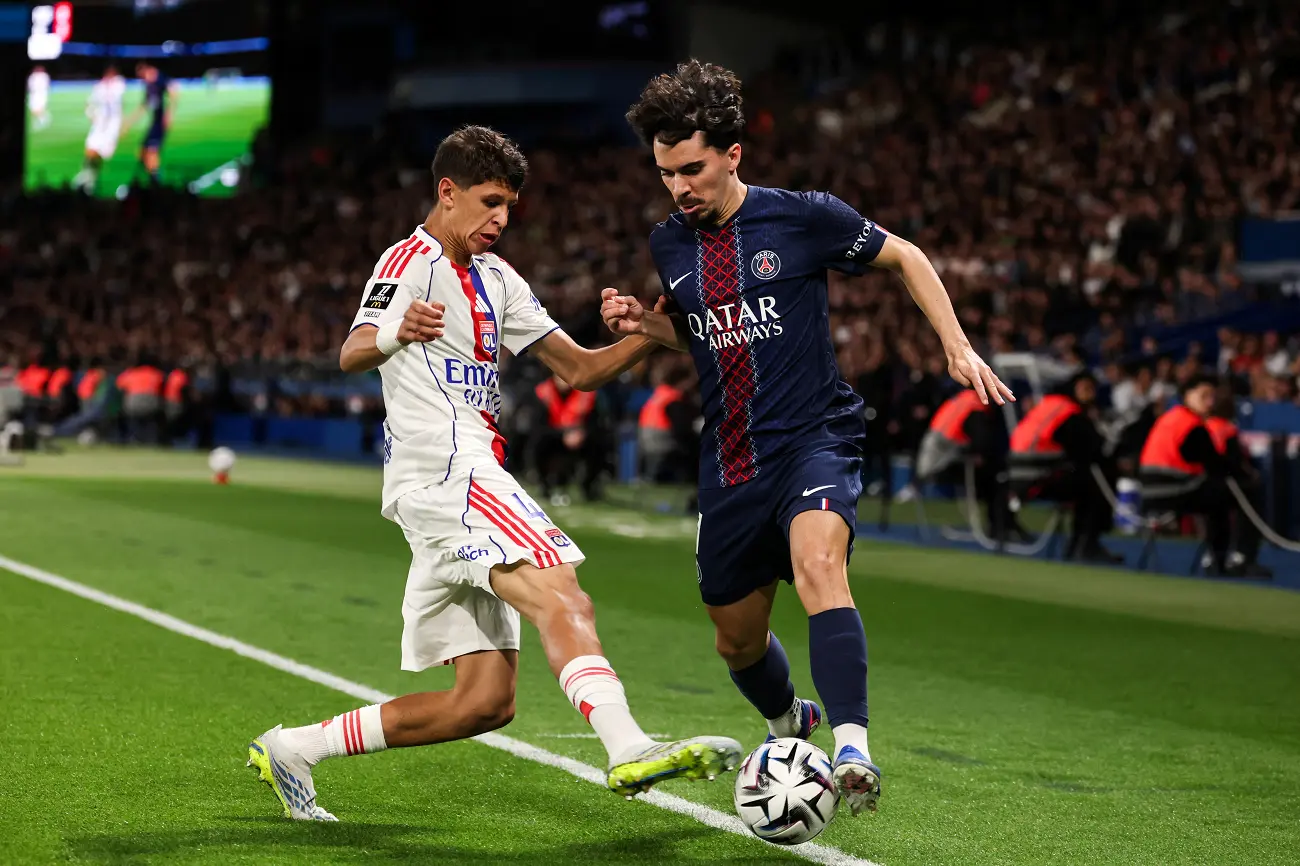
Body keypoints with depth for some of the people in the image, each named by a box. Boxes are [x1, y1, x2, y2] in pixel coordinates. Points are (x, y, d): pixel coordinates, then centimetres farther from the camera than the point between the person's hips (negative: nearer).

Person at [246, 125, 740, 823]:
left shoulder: (496, 278, 23)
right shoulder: (412, 261, -3)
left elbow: (582, 370, 19)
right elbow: (352, 354, -21)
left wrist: (654, 332, 0)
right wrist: (395, 333, -45)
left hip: (468, 484, 9)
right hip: (444, 471, -9)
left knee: (484, 700, 4)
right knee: (562, 601, -29)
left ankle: (293, 747, 12)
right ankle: (629, 750, -48)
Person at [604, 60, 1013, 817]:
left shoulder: (803, 217, -9)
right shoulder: (669, 244, 5)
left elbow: (903, 257, 5)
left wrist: (958, 347, -2)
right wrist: (643, 324, 2)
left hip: (815, 438, -5)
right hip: (731, 462, 5)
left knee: (818, 563, -36)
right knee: (737, 642, 15)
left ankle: (853, 748, -41)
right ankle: (789, 723, 48)